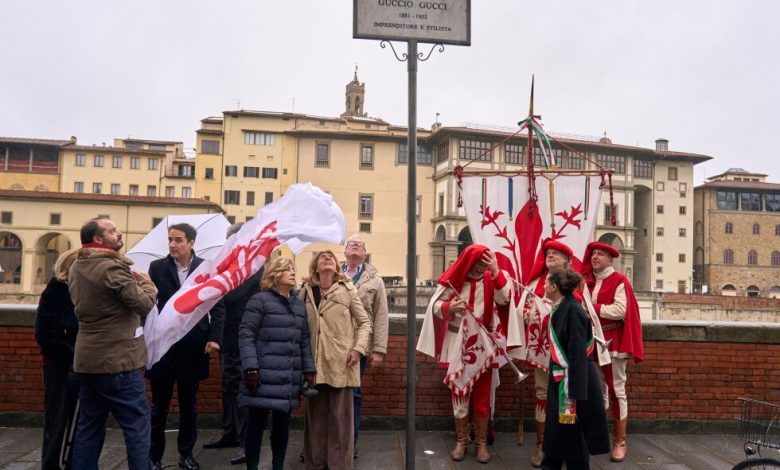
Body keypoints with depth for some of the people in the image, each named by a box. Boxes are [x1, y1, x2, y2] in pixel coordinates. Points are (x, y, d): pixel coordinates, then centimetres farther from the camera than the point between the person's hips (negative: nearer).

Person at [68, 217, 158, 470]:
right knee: (137, 424, 0)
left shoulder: (76, 268, 11)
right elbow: (144, 304, -18)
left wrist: (131, 281, 12)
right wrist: (147, 283, 1)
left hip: (88, 358, 9)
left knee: (90, 426, 15)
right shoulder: (111, 267, -18)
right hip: (117, 359, -9)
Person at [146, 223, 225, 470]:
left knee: (189, 404, 12)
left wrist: (214, 338, -10)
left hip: (193, 347, 0)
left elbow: (218, 307, 0)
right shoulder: (157, 267, 1)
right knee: (159, 405, 10)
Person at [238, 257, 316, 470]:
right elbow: (245, 334, -9)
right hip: (264, 377, -5)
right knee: (256, 424, 2)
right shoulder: (260, 300, -3)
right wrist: (250, 368, -17)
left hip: (289, 379, 5)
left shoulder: (299, 305, 15)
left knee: (282, 424, 12)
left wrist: (309, 370, 10)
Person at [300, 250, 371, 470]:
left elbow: (365, 322, 3)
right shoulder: (306, 291, 7)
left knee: (341, 417, 2)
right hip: (314, 363, 2)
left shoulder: (347, 290, 0)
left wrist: (358, 348, -9)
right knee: (315, 415, 11)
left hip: (341, 362, -2)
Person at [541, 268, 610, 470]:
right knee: (554, 431, 16)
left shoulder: (573, 311, -20)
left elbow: (578, 354, -22)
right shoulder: (558, 309, 7)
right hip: (560, 381, 8)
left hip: (574, 380, -8)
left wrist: (574, 392, -23)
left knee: (573, 435, 5)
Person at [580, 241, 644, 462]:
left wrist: (592, 308, -16)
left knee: (616, 390, 1)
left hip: (613, 342, -6)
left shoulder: (619, 281, -6)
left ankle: (620, 441, 10)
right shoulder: (588, 281, 13)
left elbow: (620, 311, -18)